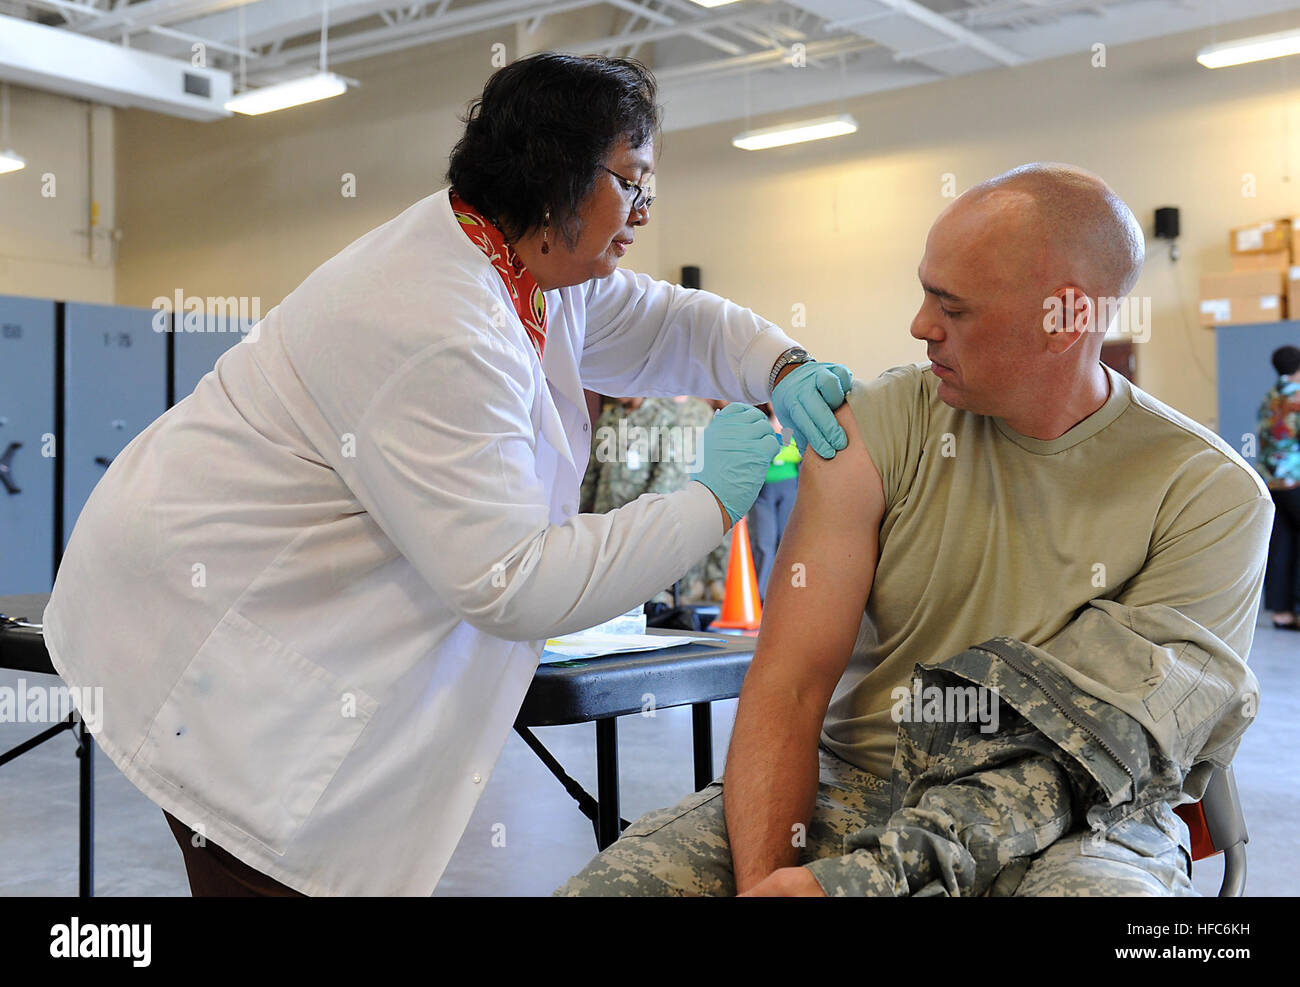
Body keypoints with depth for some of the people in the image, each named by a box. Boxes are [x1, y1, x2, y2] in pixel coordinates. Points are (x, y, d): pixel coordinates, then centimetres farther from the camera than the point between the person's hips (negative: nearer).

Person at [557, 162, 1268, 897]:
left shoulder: (1212, 496, -8)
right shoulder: (876, 428, -2)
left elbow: (1093, 751, -15)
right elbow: (789, 685, -7)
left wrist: (867, 876, -25)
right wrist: (762, 877, -23)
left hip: (1071, 830, -1)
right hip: (852, 785, 2)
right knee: (607, 885, -21)